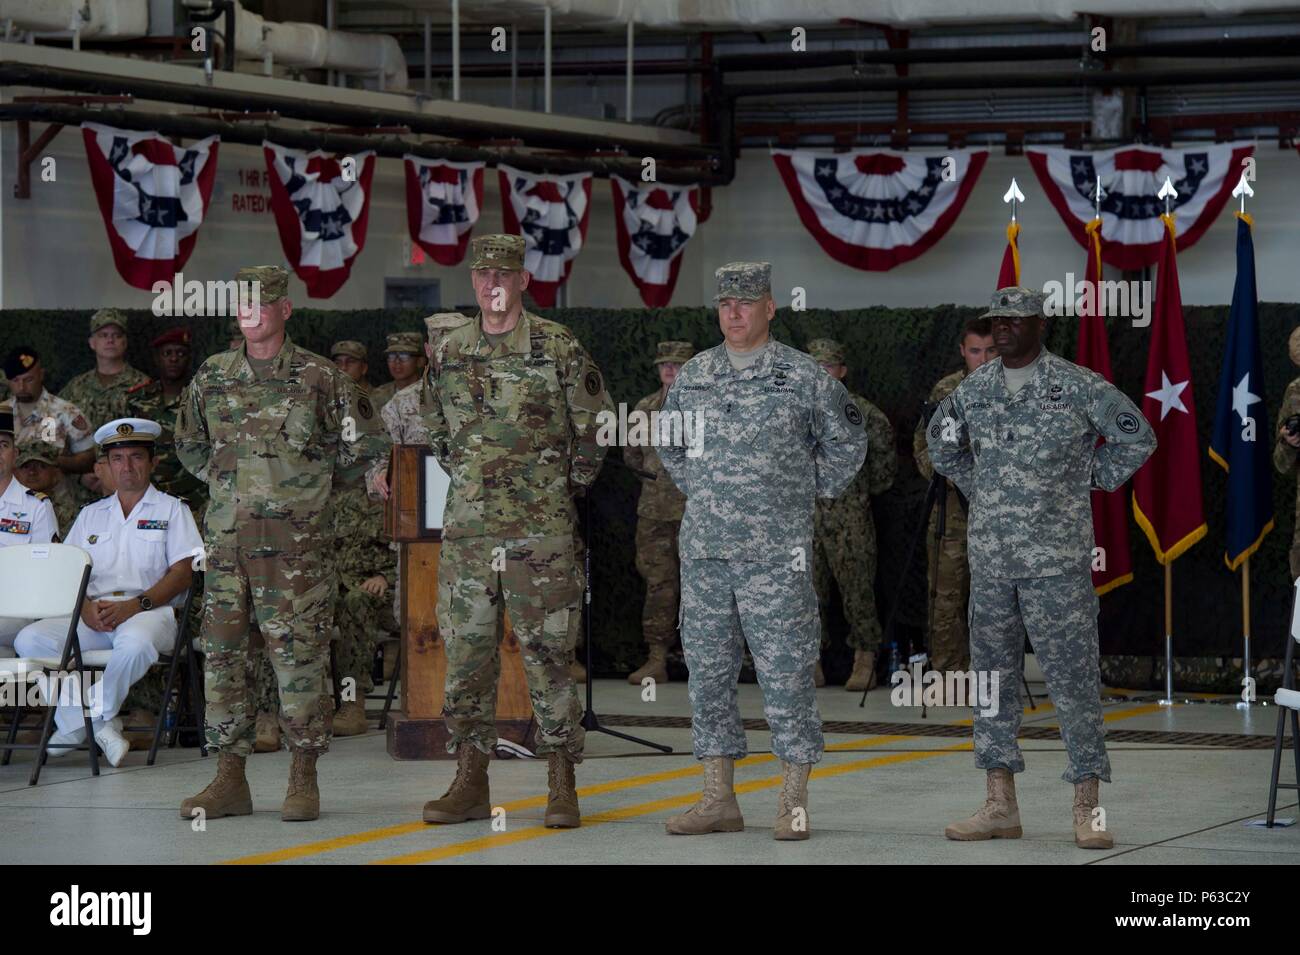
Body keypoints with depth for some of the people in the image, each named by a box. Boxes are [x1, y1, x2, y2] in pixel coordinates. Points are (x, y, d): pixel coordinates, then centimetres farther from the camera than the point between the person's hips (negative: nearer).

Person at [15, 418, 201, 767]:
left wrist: (137, 604, -15)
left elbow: (183, 572, 0)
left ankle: (77, 723, -19)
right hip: (93, 615, 4)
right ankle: (101, 726, -19)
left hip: (150, 610, -4)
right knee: (30, 640, -23)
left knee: (135, 643, -41)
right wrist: (86, 607, -10)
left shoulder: (172, 510, 12)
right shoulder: (90, 515, 23)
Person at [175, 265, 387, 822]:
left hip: (294, 540, -4)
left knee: (299, 654, -3)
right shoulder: (212, 378, 9)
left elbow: (363, 446, 6)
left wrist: (313, 488, 9)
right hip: (226, 537, 4)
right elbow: (189, 445, 25)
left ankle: (304, 779, 3)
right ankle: (230, 781, 9)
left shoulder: (319, 378, -1)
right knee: (221, 653, 3)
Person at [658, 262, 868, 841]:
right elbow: (670, 443, 27)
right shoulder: (692, 376, 11)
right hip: (703, 552, 5)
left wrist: (808, 492, 6)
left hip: (776, 554, -5)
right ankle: (718, 800, 13)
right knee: (707, 670, 6)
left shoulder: (802, 377, -2)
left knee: (785, 673, -5)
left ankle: (793, 805, 0)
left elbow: (846, 444, 7)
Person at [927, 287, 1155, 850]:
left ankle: (1086, 809, -3)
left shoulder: (1076, 387, -5)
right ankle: (1000, 805, 14)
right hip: (990, 559, 5)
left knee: (1073, 678, -6)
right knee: (993, 676, 7)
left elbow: (1137, 437, -1)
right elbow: (941, 441, 28)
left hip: (1057, 560, -5)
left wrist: (1091, 481, 0)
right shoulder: (974, 390, 9)